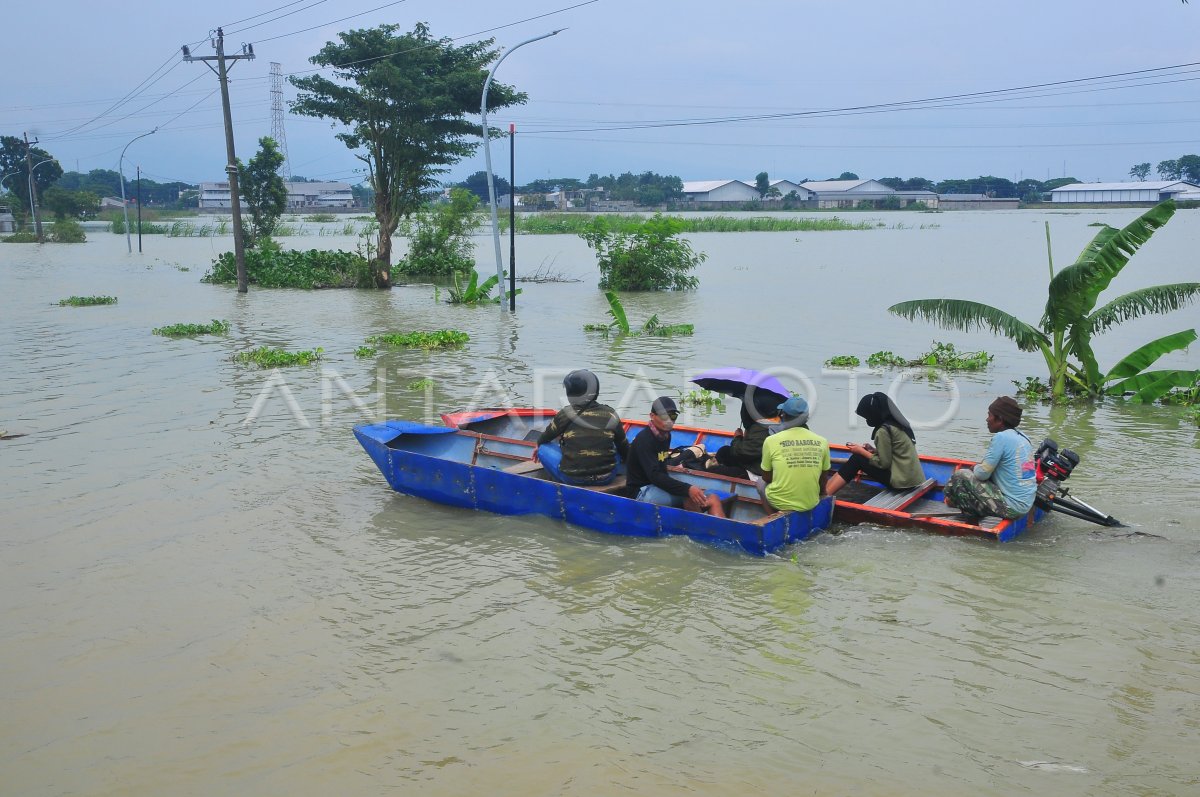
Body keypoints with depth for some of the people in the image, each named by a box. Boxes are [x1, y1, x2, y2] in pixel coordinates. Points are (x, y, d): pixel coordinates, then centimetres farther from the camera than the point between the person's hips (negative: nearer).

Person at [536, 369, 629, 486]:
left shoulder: (566, 414, -7)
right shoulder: (611, 414, 0)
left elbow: (545, 438, 10)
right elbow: (623, 446, 12)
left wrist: (538, 445, 34)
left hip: (572, 478, -4)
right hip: (607, 477, 4)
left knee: (544, 448, 15)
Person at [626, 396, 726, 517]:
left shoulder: (666, 435, 11)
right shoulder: (644, 439, -15)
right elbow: (654, 475, -26)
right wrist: (687, 489, -35)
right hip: (642, 492, -8)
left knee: (713, 499, -9)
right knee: (690, 497, -31)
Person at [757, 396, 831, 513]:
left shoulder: (772, 441, -10)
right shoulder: (822, 442, -4)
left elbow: (766, 478, 2)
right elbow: (822, 478, 8)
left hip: (779, 503, -3)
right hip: (810, 504, 3)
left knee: (760, 483, 29)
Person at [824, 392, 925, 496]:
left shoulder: (883, 430, -14)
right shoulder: (897, 423, 12)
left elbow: (884, 463, -13)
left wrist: (861, 451, -1)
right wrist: (874, 450, 9)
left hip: (903, 480, -9)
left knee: (857, 459, 0)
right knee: (862, 456, 15)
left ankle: (825, 493, 0)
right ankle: (826, 486, 13)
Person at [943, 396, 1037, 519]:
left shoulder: (1001, 438, -17)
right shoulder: (1023, 437, 8)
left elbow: (982, 474, -13)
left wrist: (975, 468, 8)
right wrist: (977, 468, 11)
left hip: (1011, 507, -9)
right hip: (1027, 504, 9)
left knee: (960, 476, -2)